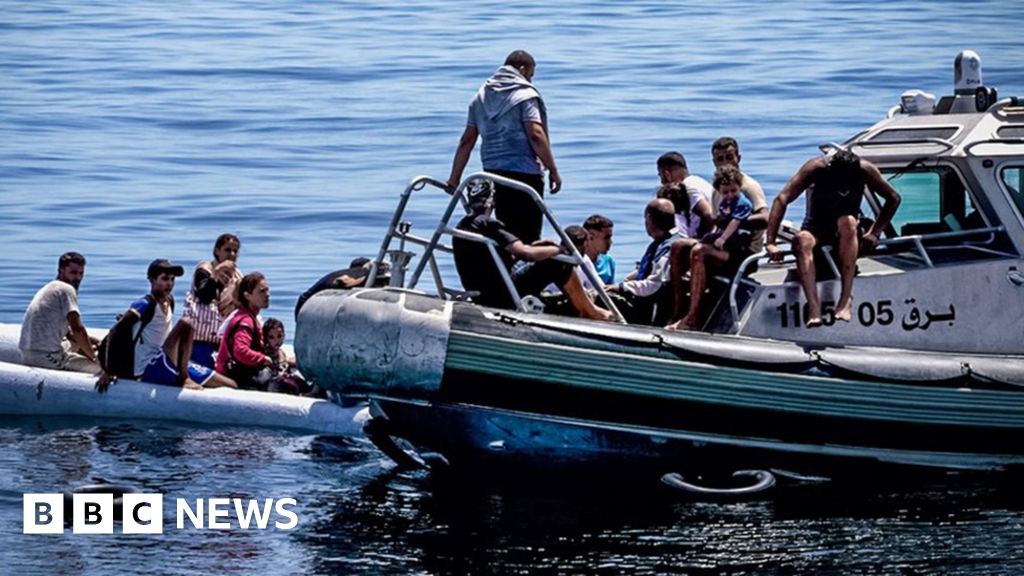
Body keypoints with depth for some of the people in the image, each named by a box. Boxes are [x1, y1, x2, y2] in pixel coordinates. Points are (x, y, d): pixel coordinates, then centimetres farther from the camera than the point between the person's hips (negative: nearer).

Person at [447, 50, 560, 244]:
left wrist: (454, 178, 15)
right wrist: (553, 170, -12)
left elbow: (467, 140, 14)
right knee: (528, 235, -7)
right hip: (524, 173, -7)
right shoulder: (525, 94, -5)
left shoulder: (481, 96, 15)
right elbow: (535, 135, -16)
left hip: (492, 171, 7)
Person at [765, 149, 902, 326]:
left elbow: (893, 198, -4)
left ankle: (846, 299, -38)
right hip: (817, 228, 0)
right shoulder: (816, 167, -22)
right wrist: (770, 243, -33)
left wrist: (874, 233, -12)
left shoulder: (865, 170, -18)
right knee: (802, 239, -37)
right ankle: (814, 309, -50)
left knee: (847, 223, -37)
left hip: (846, 232, 0)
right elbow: (782, 199, -26)